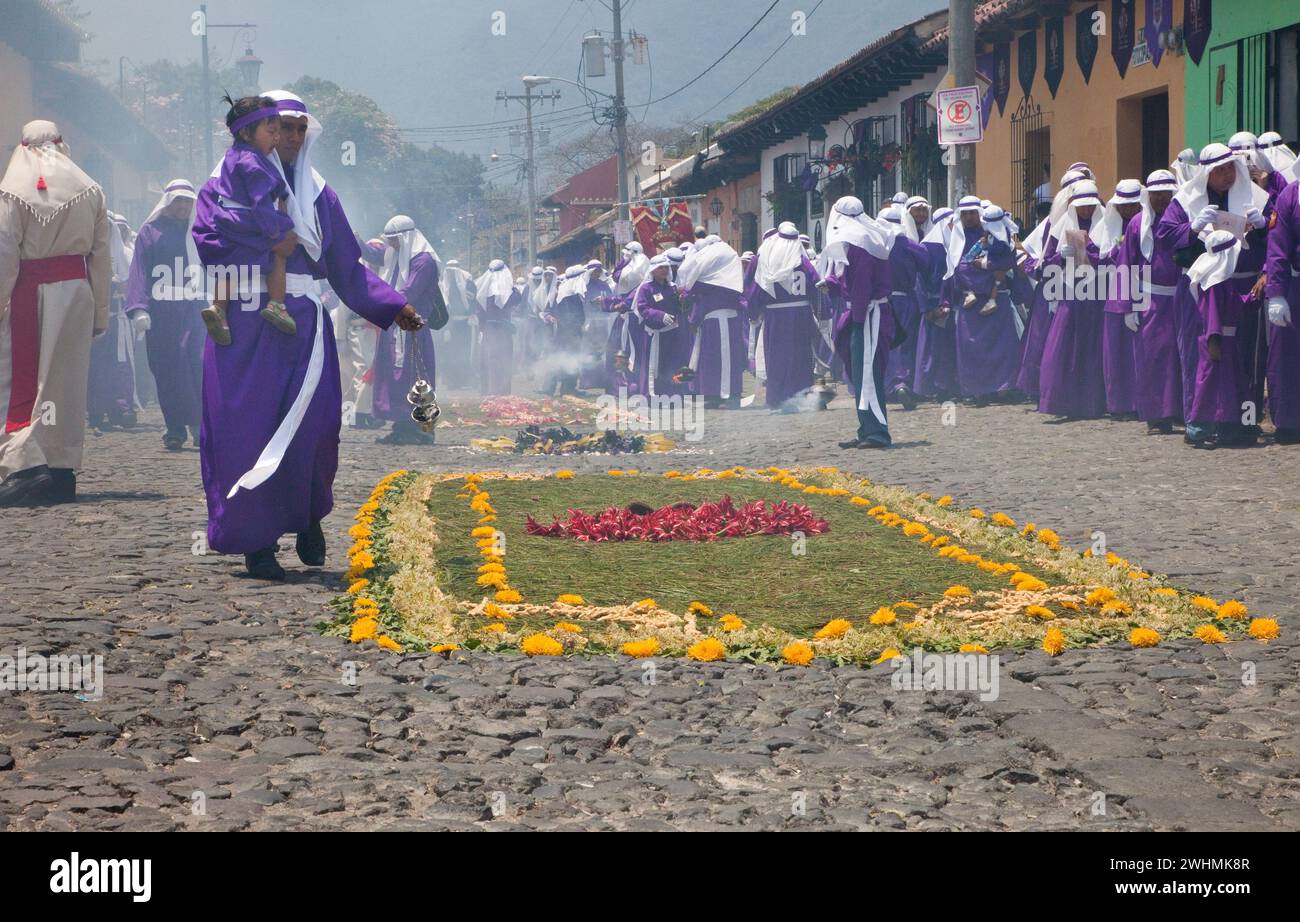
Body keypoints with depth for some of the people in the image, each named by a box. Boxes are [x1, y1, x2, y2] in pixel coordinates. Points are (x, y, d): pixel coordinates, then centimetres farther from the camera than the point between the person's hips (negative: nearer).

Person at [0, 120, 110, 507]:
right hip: (76, 290, 3)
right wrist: (100, 312, 10)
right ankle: (63, 471, 12)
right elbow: (102, 255, 5)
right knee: (66, 382, 10)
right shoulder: (90, 191, 5)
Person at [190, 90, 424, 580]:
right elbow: (209, 245, -9)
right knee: (249, 429, -7)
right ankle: (257, 542, -1)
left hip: (304, 323, 3)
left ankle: (308, 519, 13)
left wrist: (393, 306, 6)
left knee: (316, 423, -10)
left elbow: (347, 265, 16)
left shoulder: (318, 194, 18)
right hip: (246, 325, -3)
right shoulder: (226, 186, 7)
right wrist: (269, 245, -14)